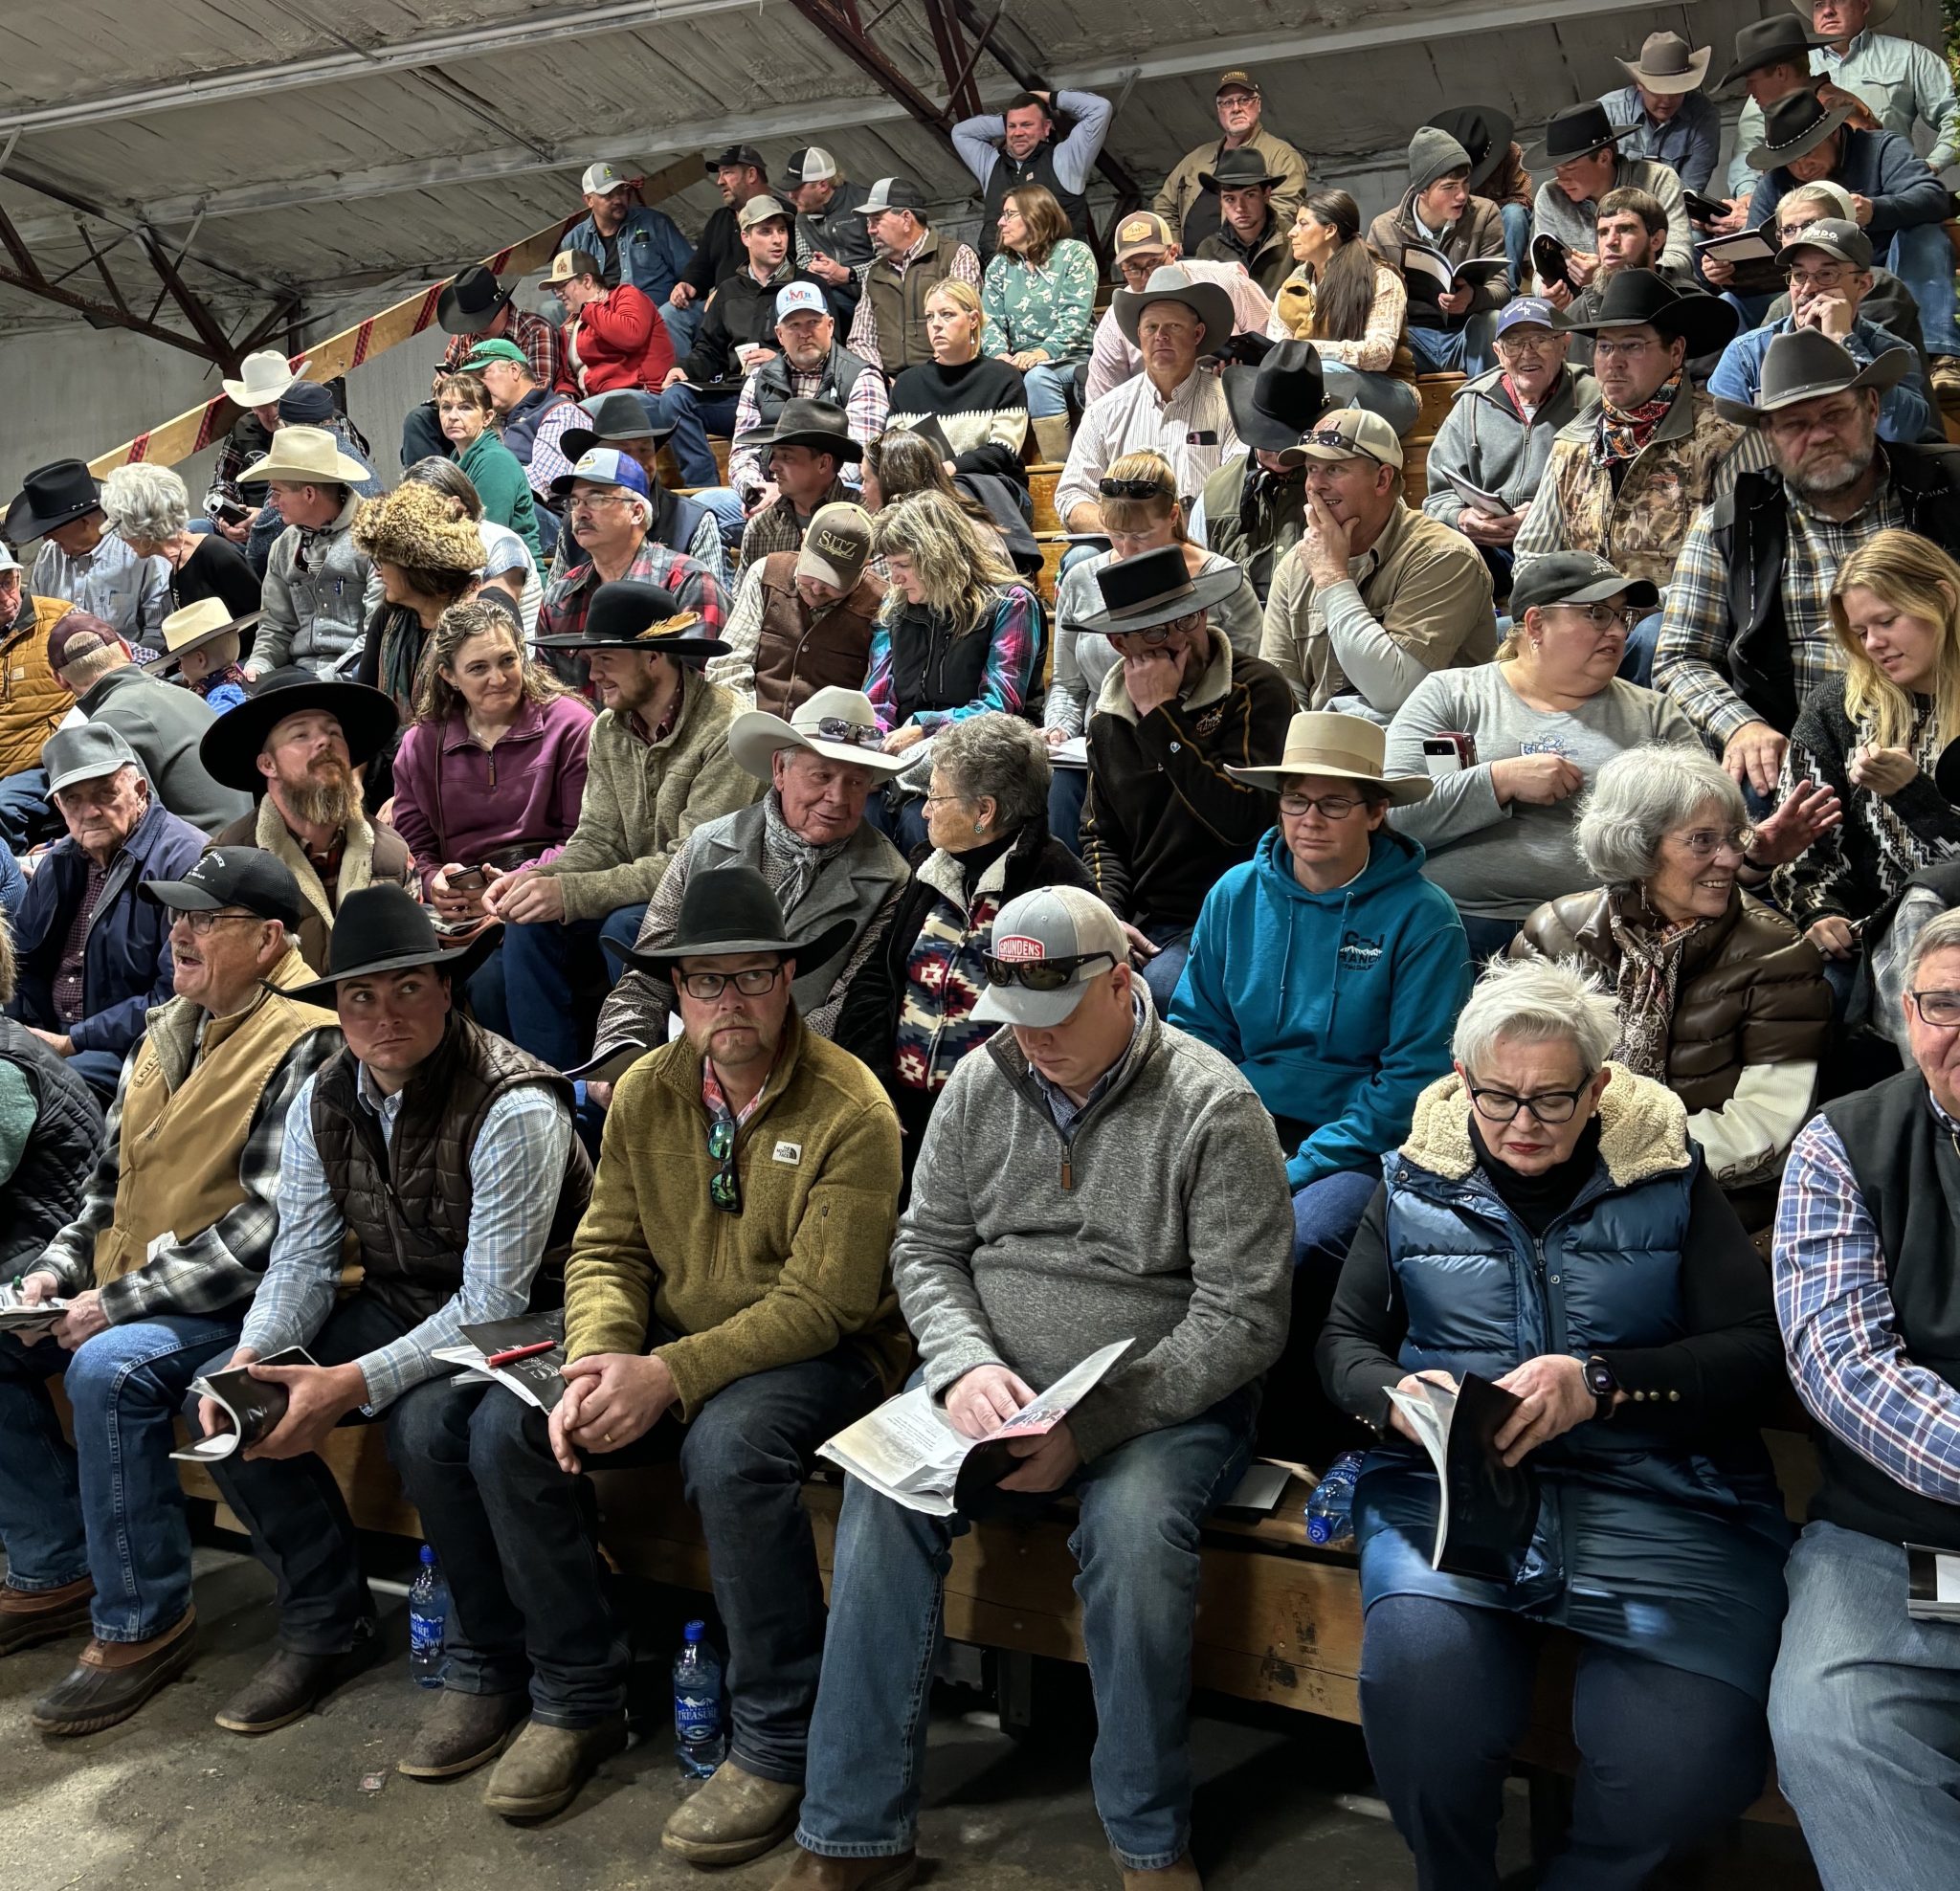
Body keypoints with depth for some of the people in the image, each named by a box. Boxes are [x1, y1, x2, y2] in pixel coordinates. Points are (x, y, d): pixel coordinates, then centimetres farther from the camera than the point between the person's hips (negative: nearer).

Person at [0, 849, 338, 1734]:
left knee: (113, 1370, -31)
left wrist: (123, 1301, -21)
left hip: (244, 1299, -9)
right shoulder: (166, 1028, 12)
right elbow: (111, 1170, 21)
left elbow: (273, 1222, -22)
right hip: (124, 1288, 9)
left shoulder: (305, 1041, -17)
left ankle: (142, 1621, -13)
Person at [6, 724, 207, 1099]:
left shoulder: (183, 858, -13)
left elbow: (175, 998, -18)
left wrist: (72, 1044, -15)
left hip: (132, 1053, -8)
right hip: (49, 1039, 8)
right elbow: (22, 965, 24)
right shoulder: (60, 861, 15)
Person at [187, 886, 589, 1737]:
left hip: (511, 1324, -7)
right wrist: (250, 1358, -18)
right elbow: (302, 1257, 2)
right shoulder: (322, 1101, -1)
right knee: (221, 1402, -8)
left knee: (427, 1421, -35)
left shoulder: (512, 1108, -24)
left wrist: (356, 1384, -31)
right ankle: (326, 1625, 8)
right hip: (393, 1306, 7)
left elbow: (492, 1302, -25)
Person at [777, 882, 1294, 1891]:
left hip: (1160, 1397, -3)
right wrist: (963, 1365, -14)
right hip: (989, 1383, 4)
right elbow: (926, 1247, 8)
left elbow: (1243, 1322, -13)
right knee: (881, 1493, -22)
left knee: (1134, 1529, -32)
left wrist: (1088, 1428, -21)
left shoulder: (1211, 1107, -12)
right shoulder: (980, 1083, 3)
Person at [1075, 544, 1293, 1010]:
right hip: (1141, 925, 6)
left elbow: (1241, 821, -21)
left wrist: (1160, 715, -17)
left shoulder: (1255, 690, -8)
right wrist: (1108, 917, 0)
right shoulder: (1110, 712, 12)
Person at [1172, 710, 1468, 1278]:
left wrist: (1300, 1168, -15)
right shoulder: (1236, 893, 7)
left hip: (1357, 1148, -3)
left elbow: (1416, 1074, -8)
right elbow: (1196, 1028, 12)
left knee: (1295, 1246, -34)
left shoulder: (1423, 916, -6)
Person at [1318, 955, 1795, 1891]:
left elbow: (1755, 1354, 2)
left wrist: (1601, 1384, -15)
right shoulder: (1416, 1180, 13)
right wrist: (1394, 1395, -9)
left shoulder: (1668, 1178, 8)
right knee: (1420, 1671, -30)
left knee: (1693, 1752, -26)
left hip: (1654, 1490, 0)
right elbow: (1344, 1339, 15)